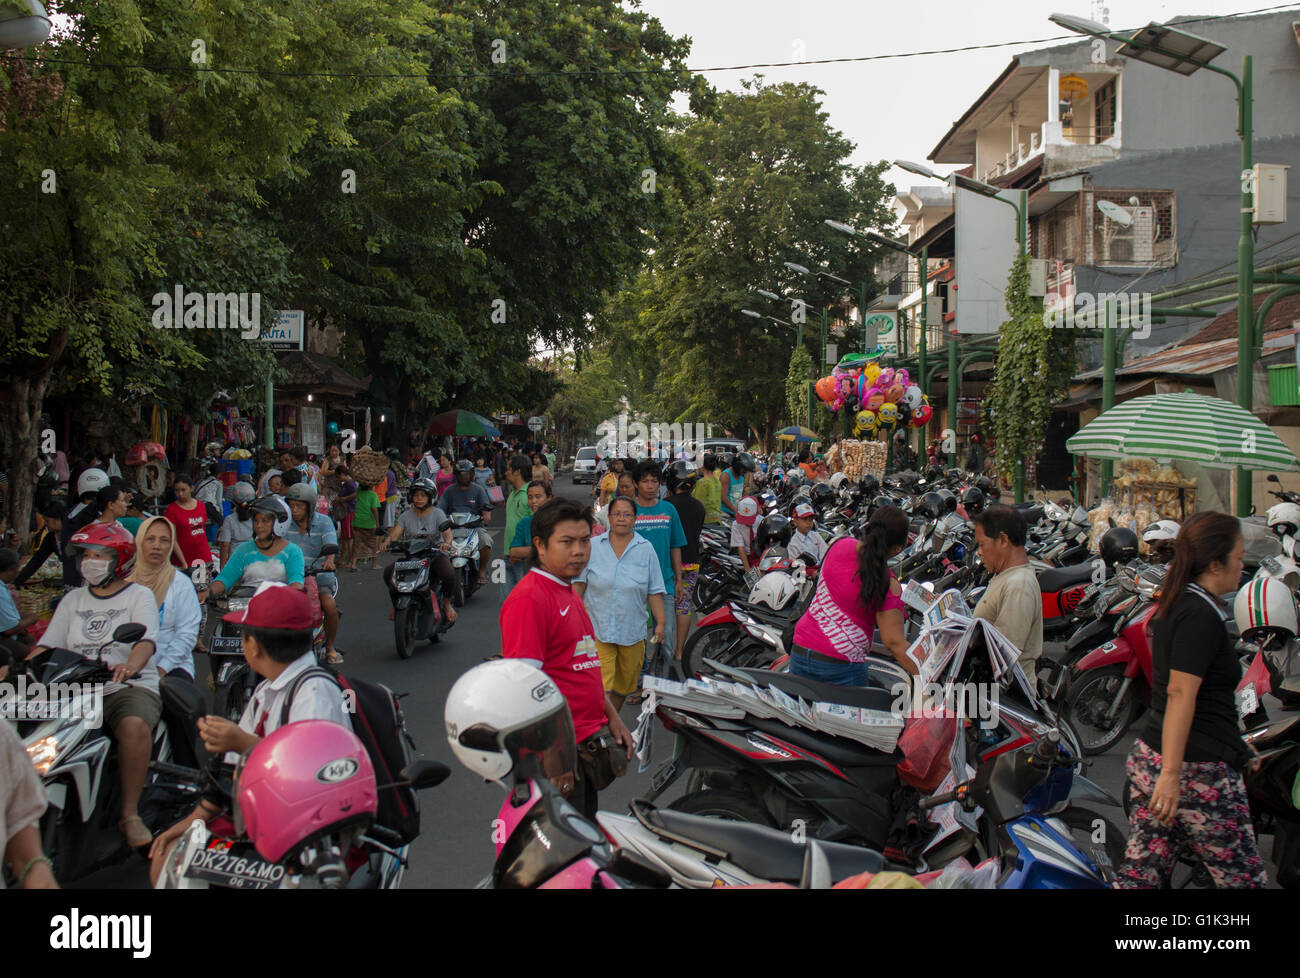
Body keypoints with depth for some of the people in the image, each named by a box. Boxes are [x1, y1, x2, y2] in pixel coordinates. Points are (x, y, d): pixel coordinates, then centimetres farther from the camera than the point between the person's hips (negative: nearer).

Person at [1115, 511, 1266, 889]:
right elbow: (1181, 692, -23)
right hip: (1198, 771, -9)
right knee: (1242, 879, 5)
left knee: (1140, 874, 8)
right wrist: (1172, 773, -26)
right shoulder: (1202, 615, -14)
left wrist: (1237, 749, 32)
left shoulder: (1174, 607, 14)